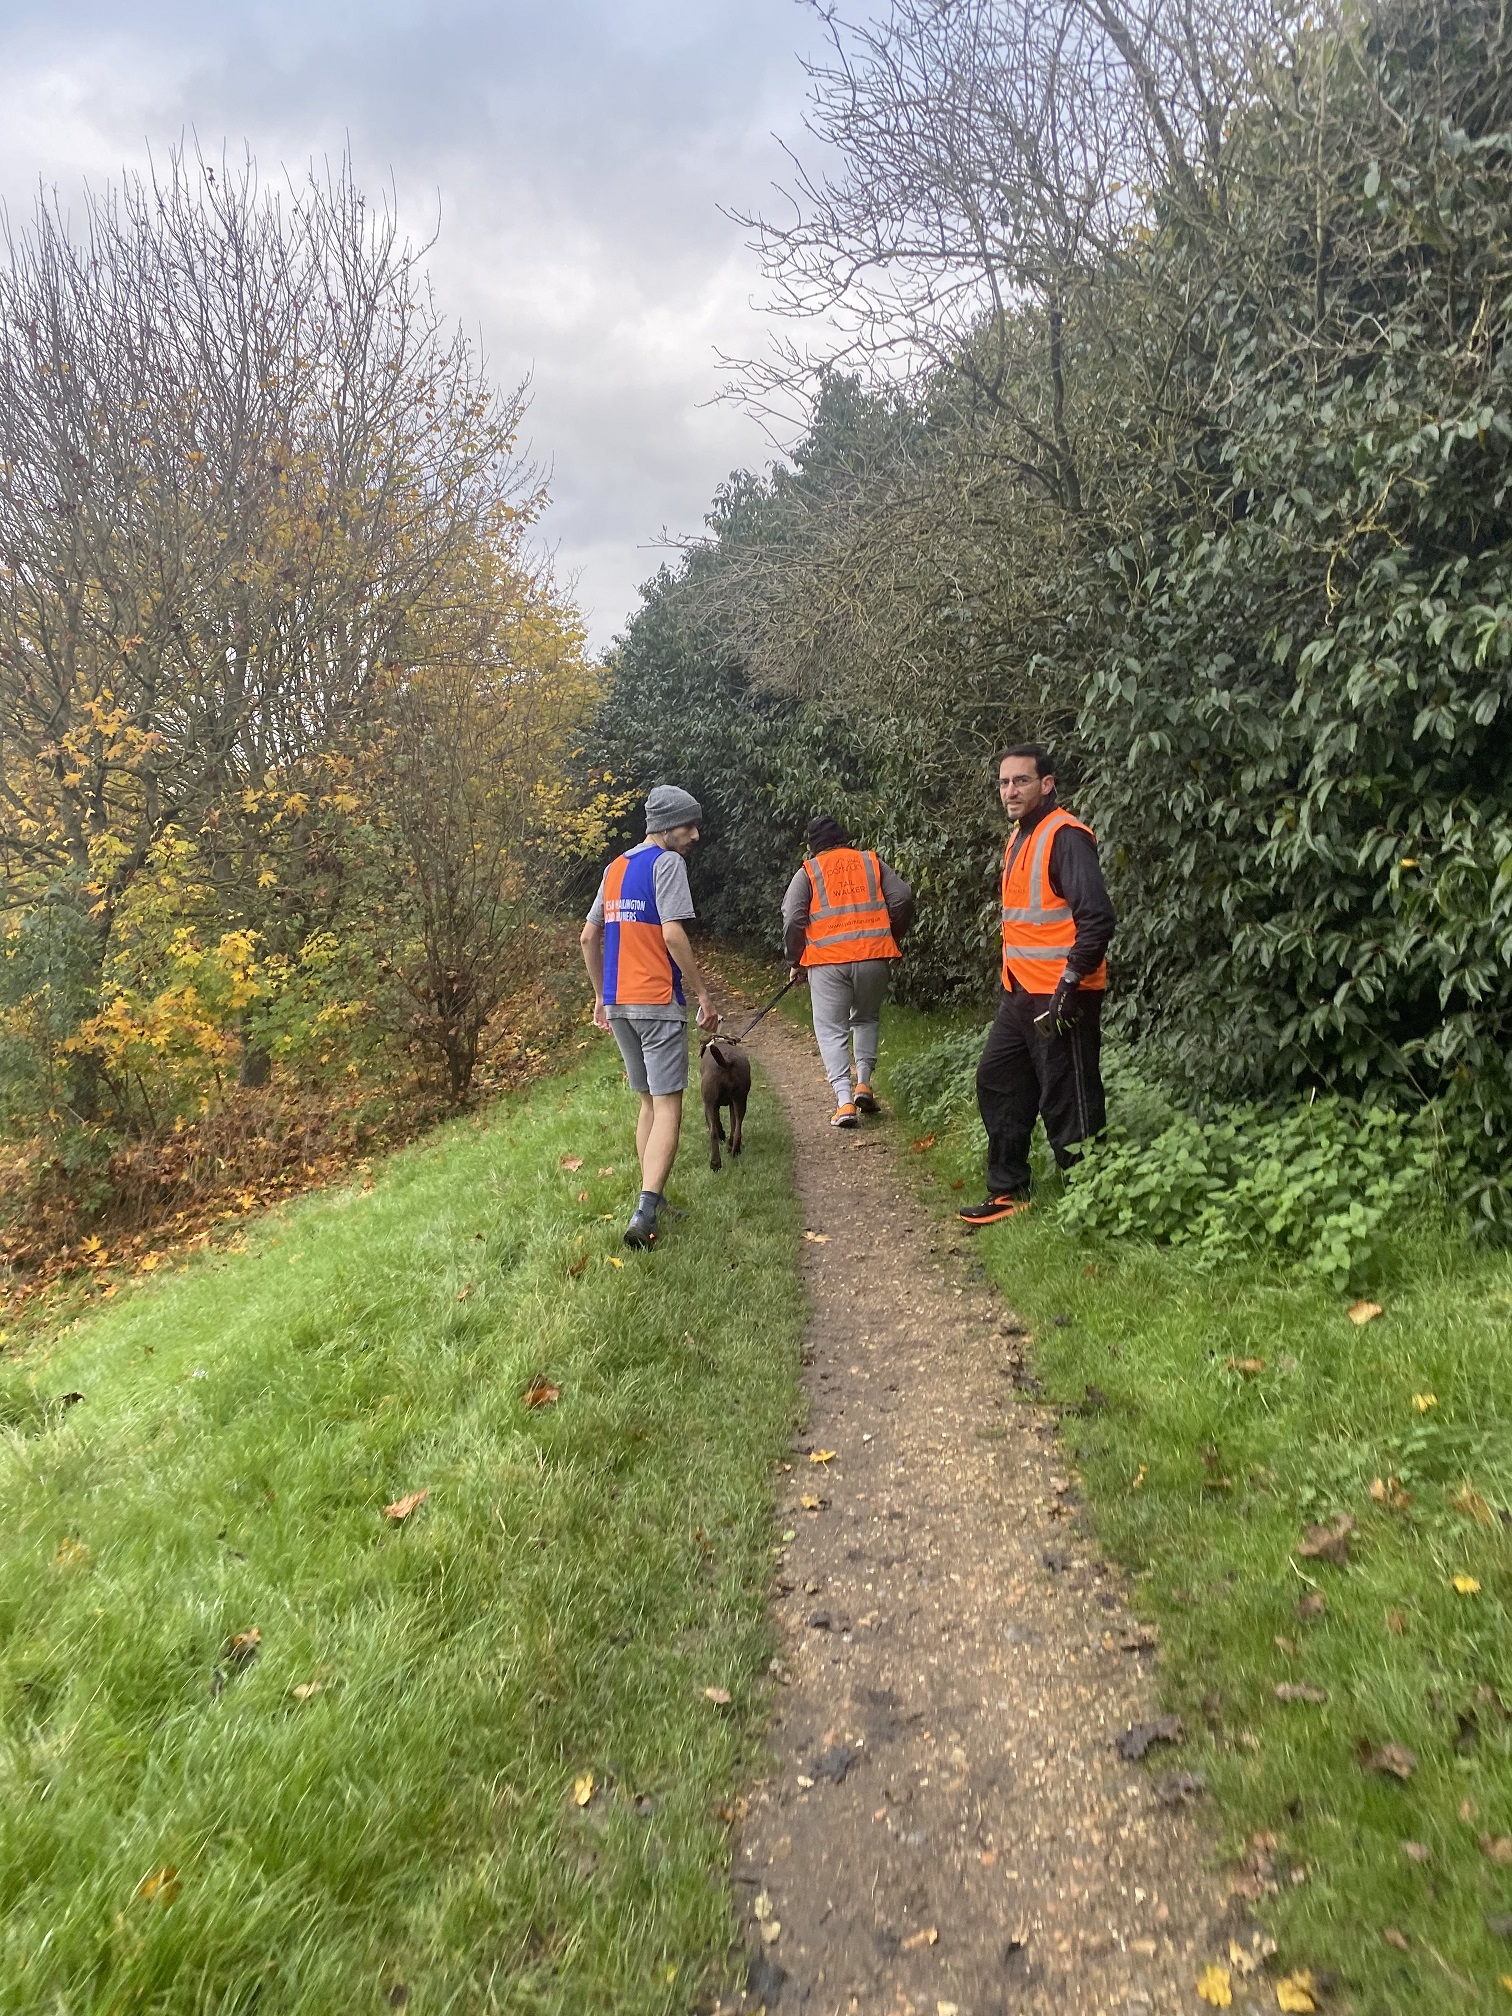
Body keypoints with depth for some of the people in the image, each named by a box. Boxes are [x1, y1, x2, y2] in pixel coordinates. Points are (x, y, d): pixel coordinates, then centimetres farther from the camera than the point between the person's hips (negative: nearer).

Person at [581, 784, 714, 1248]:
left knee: (648, 1103, 18)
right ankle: (644, 1212, -18)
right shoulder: (667, 863, -8)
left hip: (618, 1003, 8)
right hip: (658, 1002, -8)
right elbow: (673, 934, -17)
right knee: (668, 1109, -7)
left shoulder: (614, 868, 16)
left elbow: (588, 937, 17)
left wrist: (601, 996, 22)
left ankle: (652, 1203, 22)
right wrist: (703, 992, -10)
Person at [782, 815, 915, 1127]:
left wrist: (795, 961, 8)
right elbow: (902, 898, 4)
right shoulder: (872, 862, 12)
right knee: (867, 1018, 23)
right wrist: (893, 939, 17)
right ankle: (863, 1081, 9)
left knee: (832, 1030, 5)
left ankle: (844, 1101, -5)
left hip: (827, 960, -2)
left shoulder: (808, 872, 6)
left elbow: (793, 919, -3)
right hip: (874, 956, 2)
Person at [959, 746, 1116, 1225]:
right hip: (1021, 994, 10)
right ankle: (1007, 1191, 27)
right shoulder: (1018, 839, 15)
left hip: (1060, 998, -10)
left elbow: (1097, 917, -22)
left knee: (1067, 1103, -2)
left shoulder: (1065, 836, -14)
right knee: (997, 1083, 15)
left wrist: (1070, 984, -23)